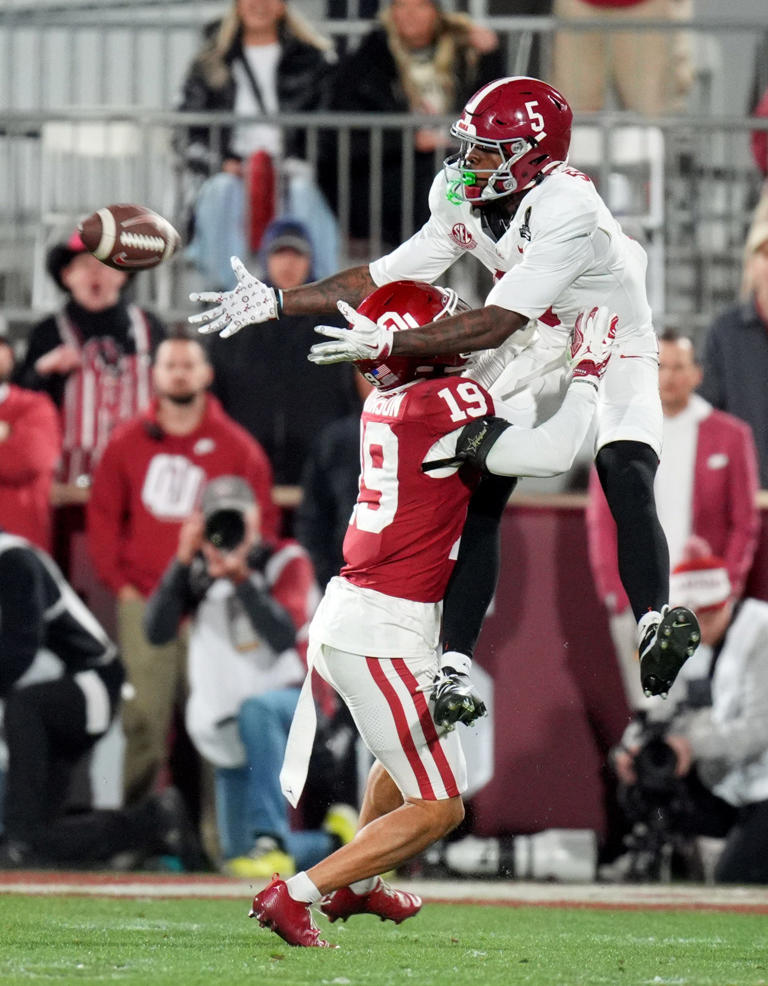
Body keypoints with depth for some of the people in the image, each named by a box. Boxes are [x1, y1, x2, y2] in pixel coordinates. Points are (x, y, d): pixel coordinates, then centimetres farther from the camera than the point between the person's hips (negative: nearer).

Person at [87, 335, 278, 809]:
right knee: (143, 717, -4)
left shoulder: (238, 448, 6)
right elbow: (103, 516, 13)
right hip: (144, 604, 1)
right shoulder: (127, 443, 11)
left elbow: (261, 522, 5)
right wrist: (120, 582, 3)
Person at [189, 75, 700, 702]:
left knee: (628, 481, -31)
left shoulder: (569, 212, -32)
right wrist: (276, 303, 1)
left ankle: (655, 626, -40)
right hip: (529, 356, 7)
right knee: (477, 498, -4)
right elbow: (390, 277, 4)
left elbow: (497, 323, -32)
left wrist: (388, 343, -32)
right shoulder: (463, 200, -7)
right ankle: (454, 665, -1)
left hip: (610, 352, -7)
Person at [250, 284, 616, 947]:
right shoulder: (443, 404, -18)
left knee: (414, 746, 35)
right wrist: (589, 369, -13)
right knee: (437, 808, -1)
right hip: (385, 636, -9)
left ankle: (356, 886, 49)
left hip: (347, 613, 9)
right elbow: (548, 455, -25)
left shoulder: (386, 398, 8)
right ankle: (294, 896, -4)